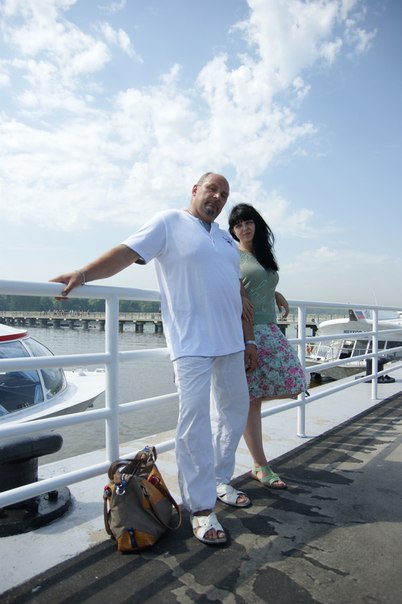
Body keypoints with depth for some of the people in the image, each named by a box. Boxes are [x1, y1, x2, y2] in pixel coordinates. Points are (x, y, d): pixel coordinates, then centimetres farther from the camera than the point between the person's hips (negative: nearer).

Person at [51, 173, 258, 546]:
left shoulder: (226, 239, 20)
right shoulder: (169, 223, 1)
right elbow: (127, 252, -12)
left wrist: (248, 340, 18)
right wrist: (83, 274, -27)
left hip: (230, 342, 8)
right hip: (192, 343, -7)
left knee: (234, 411, 14)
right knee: (194, 419, -8)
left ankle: (219, 481, 32)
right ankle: (200, 507, 6)